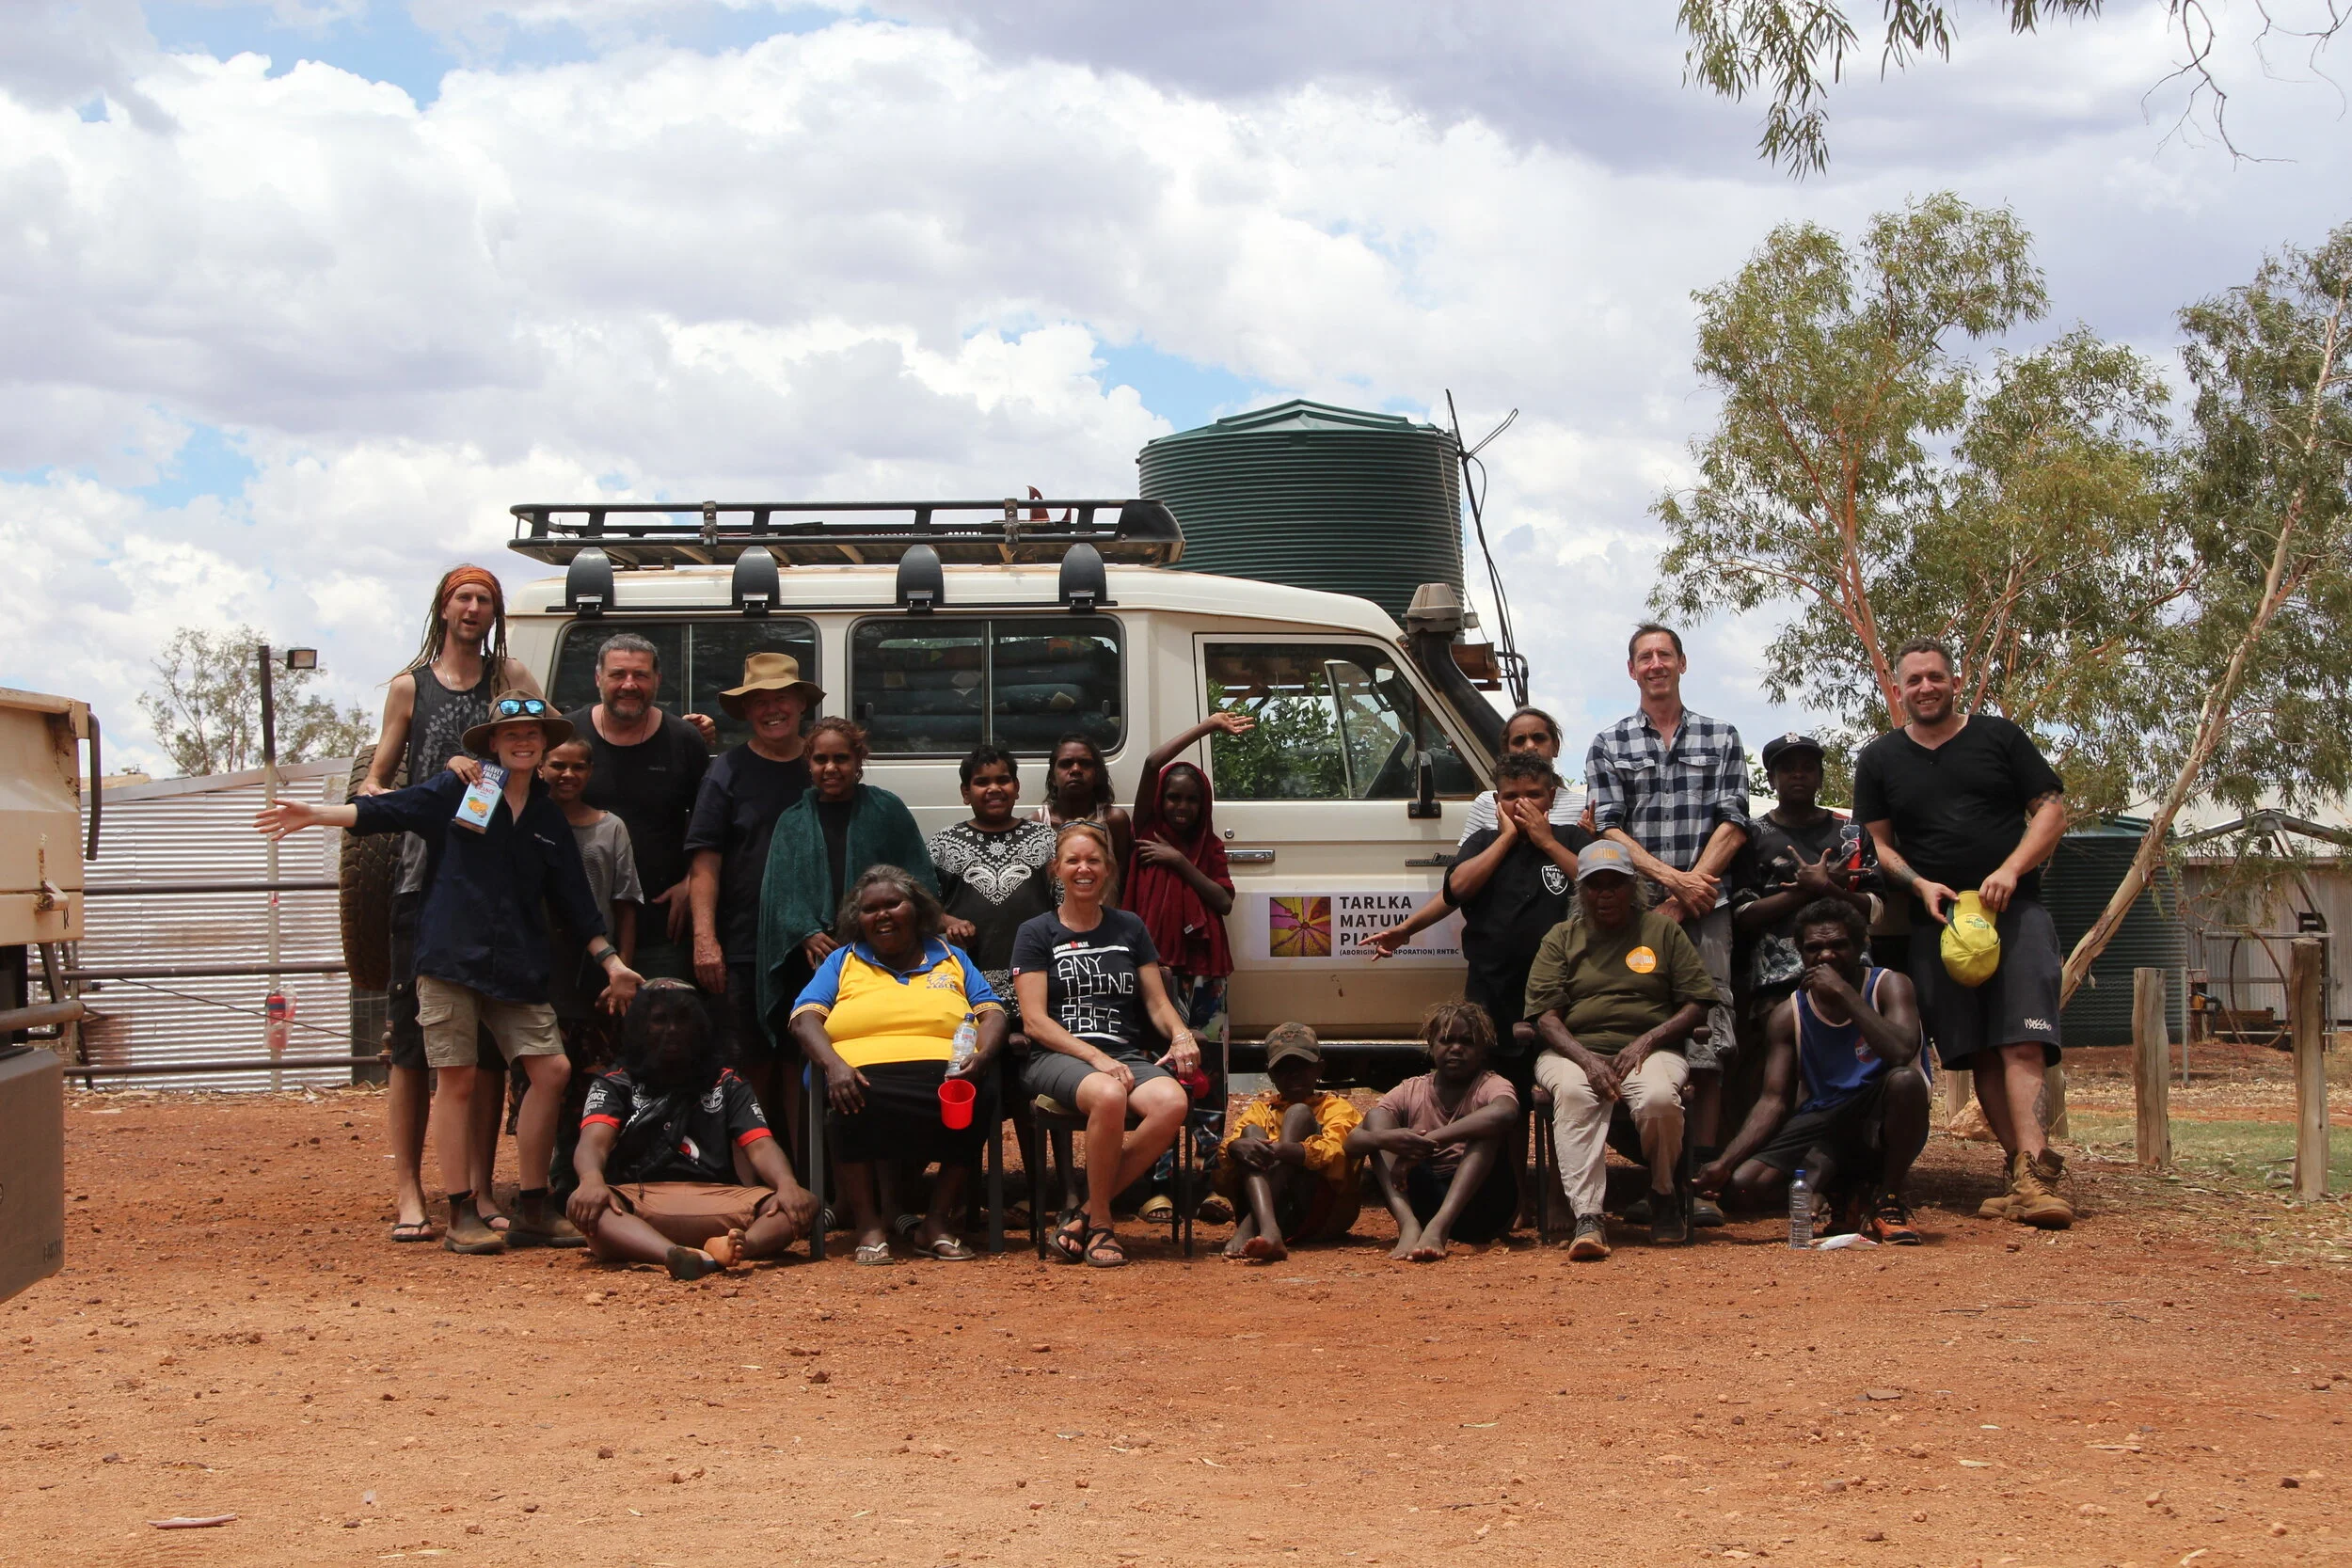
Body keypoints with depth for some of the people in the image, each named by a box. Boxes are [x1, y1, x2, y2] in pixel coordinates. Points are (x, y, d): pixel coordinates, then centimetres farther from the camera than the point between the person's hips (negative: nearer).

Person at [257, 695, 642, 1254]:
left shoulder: (550, 819, 15)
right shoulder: (457, 790, 4)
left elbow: (575, 901, 18)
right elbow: (386, 811, -4)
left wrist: (611, 960, 14)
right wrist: (316, 815, -16)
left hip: (518, 970, 4)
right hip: (451, 957, -4)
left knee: (552, 1071, -4)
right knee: (460, 1082, -4)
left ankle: (533, 1210, 6)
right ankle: (461, 1216, 2)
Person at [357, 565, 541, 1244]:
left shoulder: (511, 679, 12)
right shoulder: (410, 686, 12)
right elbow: (375, 780, 10)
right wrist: (380, 799, -9)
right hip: (423, 875, -1)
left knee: (490, 1039, 1)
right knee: (413, 1036, -4)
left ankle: (479, 1189, 7)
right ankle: (409, 1193, -2)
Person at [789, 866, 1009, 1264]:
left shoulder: (951, 959, 26)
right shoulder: (842, 962, 23)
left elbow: (992, 1014, 15)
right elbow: (806, 1019, 8)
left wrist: (981, 1057, -9)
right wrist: (834, 1065, -14)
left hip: (942, 1072, 1)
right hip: (866, 1072, -1)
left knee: (977, 1099, -34)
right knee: (852, 1108, -38)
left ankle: (938, 1222, -19)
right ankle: (869, 1228, -23)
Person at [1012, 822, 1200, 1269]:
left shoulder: (1129, 929, 20)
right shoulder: (1037, 933, 9)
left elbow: (1157, 1001, 18)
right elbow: (1035, 1019, -1)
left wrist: (1181, 1035, -6)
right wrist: (1096, 1057, -15)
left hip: (1128, 1055, 4)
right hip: (1058, 1057, -3)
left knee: (1172, 1102, -33)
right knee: (1109, 1095, -40)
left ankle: (1084, 1215, -20)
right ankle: (1099, 1226, -20)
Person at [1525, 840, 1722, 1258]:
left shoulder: (1661, 929, 13)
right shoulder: (1561, 938, 14)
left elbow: (1698, 1004, 6)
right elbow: (1546, 1016, 3)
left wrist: (1648, 1040, -10)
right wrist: (1586, 1060, -16)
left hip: (1649, 1049, 0)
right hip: (1574, 1050, 0)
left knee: (1659, 1097, -35)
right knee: (1573, 1093, -36)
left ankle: (1664, 1194, -3)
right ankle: (1587, 1219, -44)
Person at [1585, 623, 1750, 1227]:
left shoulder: (1720, 739, 14)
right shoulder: (1609, 745, 13)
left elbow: (1733, 823, 5)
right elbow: (1609, 828, 4)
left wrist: (1688, 891, -7)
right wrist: (1670, 877, -10)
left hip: (1705, 909, 0)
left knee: (1708, 1046, -8)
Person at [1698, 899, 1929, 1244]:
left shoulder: (1888, 986, -5)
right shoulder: (1789, 1015, 3)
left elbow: (1902, 1052, -26)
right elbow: (1774, 1099, -1)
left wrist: (1844, 992, -24)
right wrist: (1725, 1162, -15)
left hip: (1880, 1123, -2)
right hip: (1824, 1122, 2)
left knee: (1905, 1080, -37)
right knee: (1745, 1181, -24)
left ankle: (1889, 1200, -12)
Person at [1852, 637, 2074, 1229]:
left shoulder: (1999, 737, 8)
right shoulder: (1879, 760, 13)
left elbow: (2052, 809, 6)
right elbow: (1878, 843, 13)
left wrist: (2010, 870, -9)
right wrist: (1920, 885, -6)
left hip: (2015, 910, -3)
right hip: (1937, 917, 3)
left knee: (2023, 1045, -15)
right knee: (1980, 1053, -1)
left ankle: (2031, 1176, -23)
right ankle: (2023, 1169, 2)